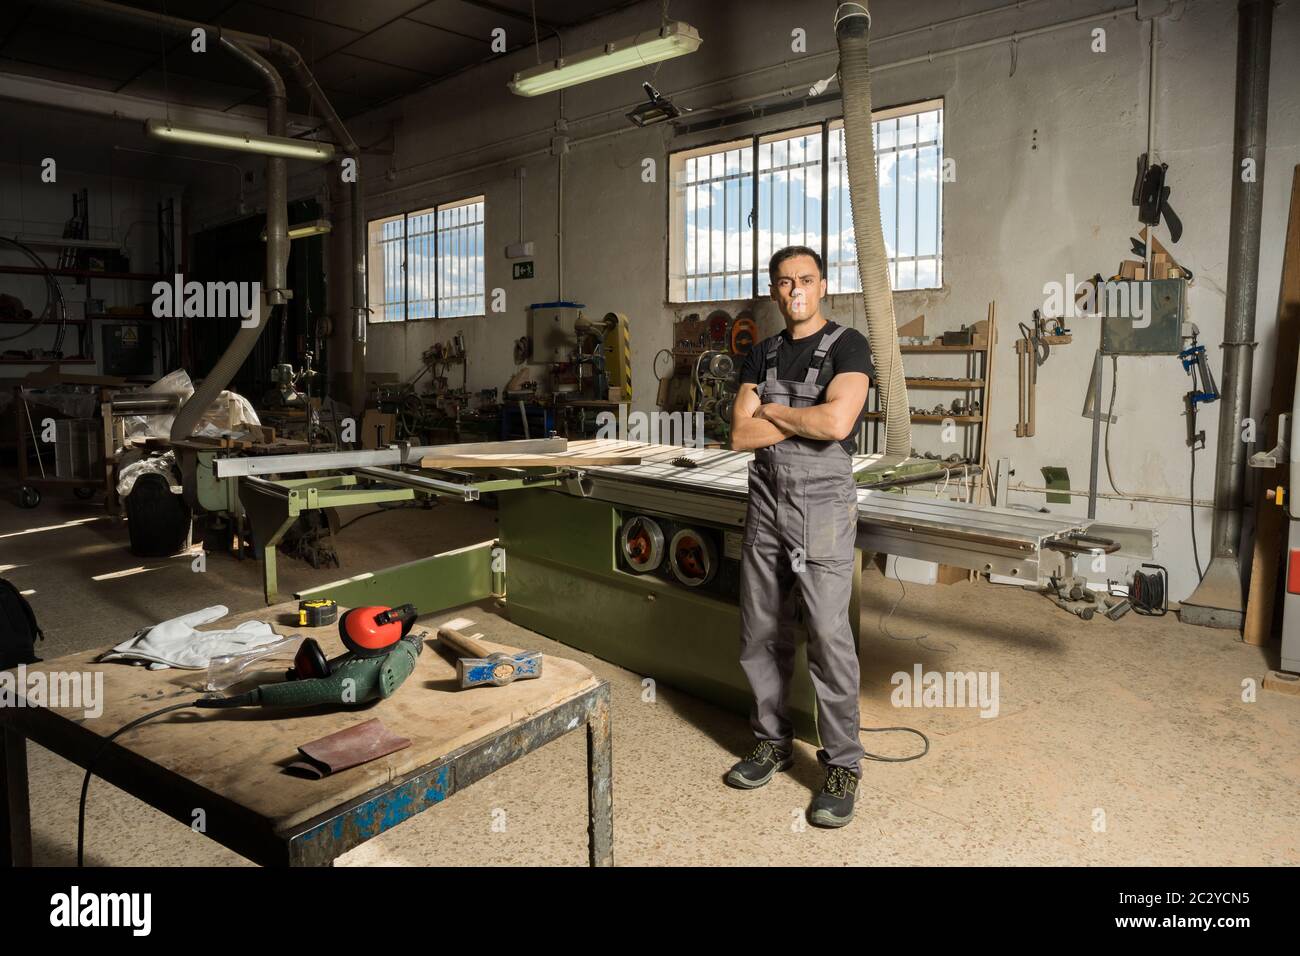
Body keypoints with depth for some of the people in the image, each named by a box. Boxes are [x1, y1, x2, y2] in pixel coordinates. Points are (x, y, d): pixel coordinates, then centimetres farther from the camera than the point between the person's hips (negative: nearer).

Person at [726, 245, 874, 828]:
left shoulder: (847, 345, -3)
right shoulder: (762, 354, 13)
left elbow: (836, 421, -21)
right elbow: (740, 436, 2)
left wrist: (771, 409, -6)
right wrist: (805, 418, -9)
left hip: (822, 505, -5)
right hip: (766, 501, 6)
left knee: (829, 636, -6)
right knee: (761, 633, 10)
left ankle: (843, 766, 7)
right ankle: (773, 742, 27)